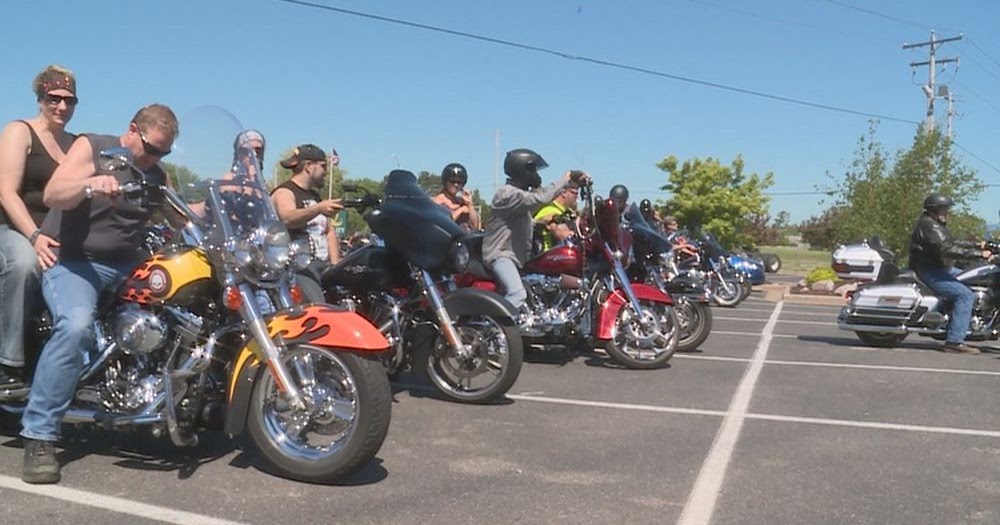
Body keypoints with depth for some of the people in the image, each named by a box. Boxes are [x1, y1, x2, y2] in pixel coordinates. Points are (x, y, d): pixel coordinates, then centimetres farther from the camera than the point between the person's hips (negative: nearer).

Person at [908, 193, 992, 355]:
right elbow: (948, 249, -29)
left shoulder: (936, 224, 17)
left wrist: (976, 245, 16)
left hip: (941, 268, 11)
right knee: (965, 294, -23)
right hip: (930, 273, -11)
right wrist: (979, 254, -28)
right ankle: (954, 341, -26)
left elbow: (952, 243, 26)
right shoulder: (928, 226, -19)